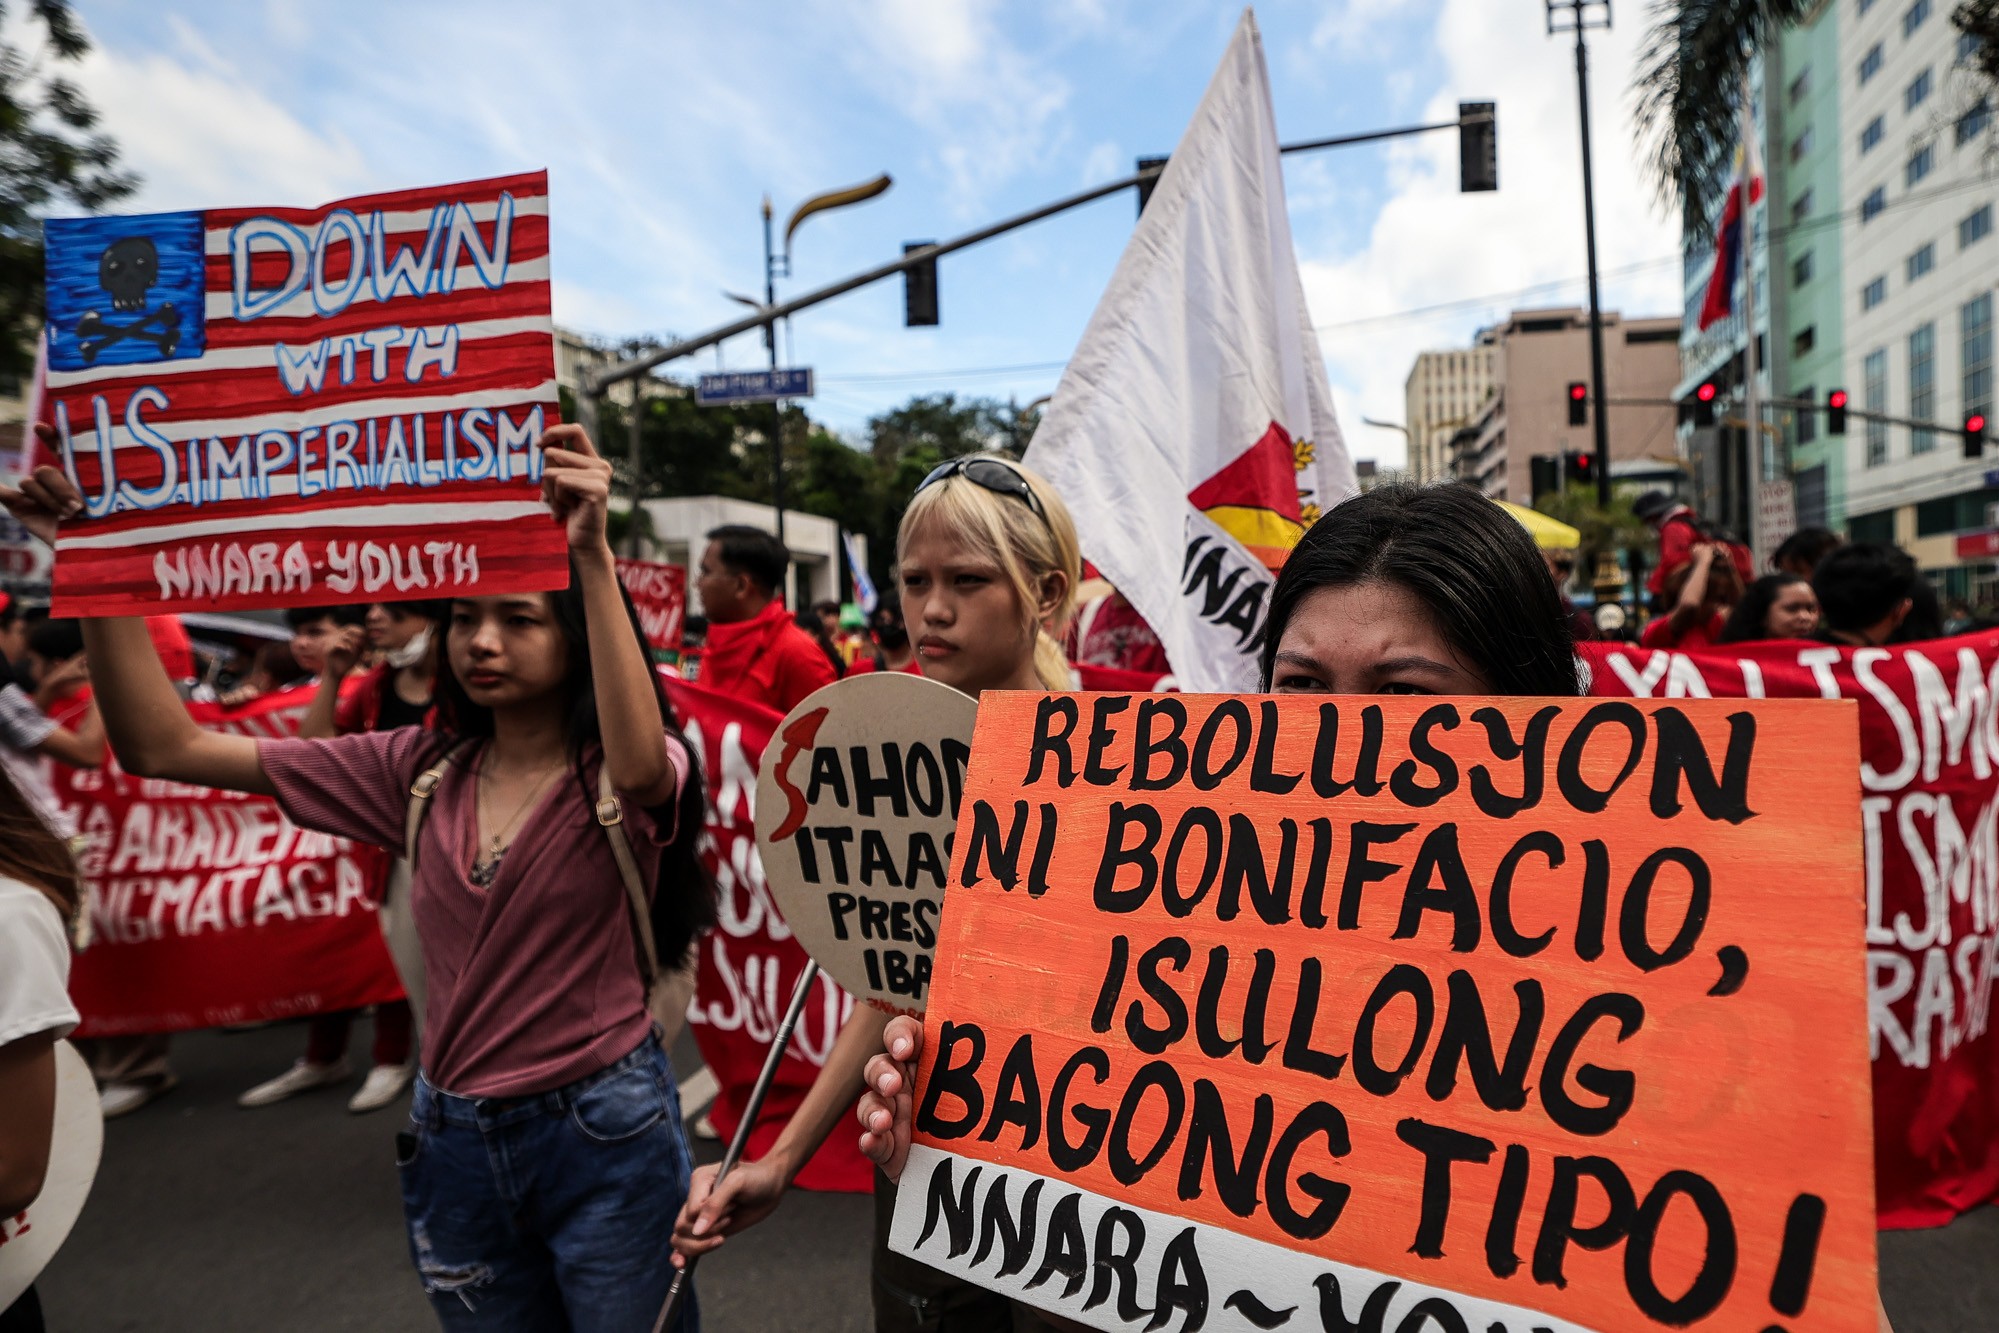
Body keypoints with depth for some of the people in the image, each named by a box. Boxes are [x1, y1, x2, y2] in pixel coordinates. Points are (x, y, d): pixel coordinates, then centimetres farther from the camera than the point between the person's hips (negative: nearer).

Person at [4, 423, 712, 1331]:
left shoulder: (616, 773, -11)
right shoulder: (421, 772, 2)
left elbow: (639, 768, -39)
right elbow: (165, 749, 1)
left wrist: (593, 558, -42)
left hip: (607, 1132, -4)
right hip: (452, 1142, 5)